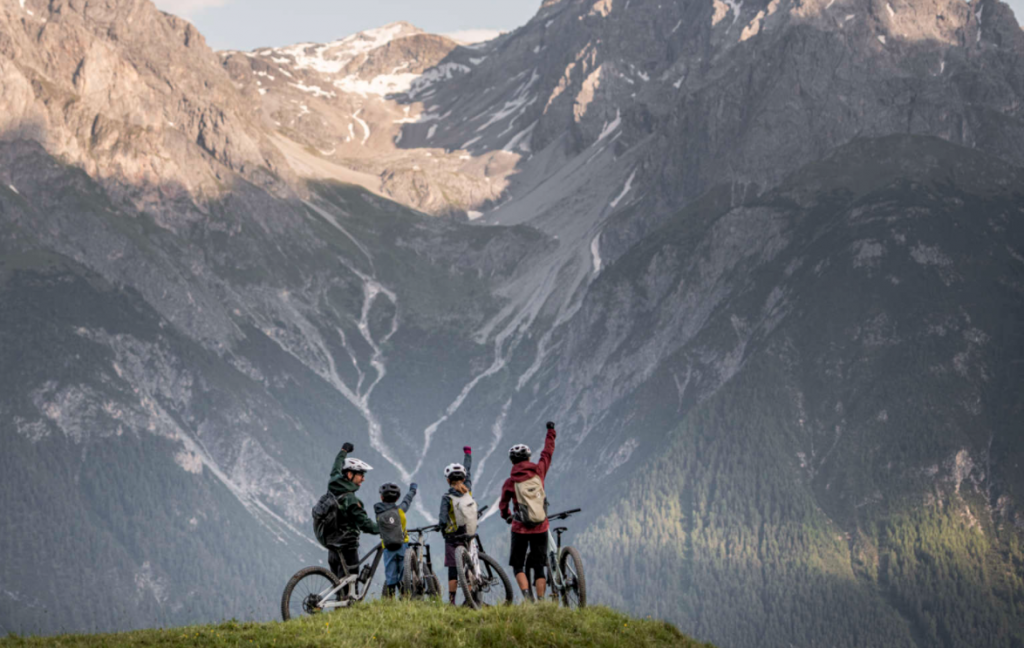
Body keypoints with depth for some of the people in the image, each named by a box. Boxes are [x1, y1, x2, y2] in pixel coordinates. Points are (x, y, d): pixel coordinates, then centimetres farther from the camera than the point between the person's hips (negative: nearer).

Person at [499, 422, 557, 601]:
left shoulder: (510, 483, -5)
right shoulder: (538, 471, -2)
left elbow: (503, 505, 8)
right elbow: (547, 452, 15)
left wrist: (506, 516, 31)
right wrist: (551, 432, 30)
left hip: (520, 528, -2)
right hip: (540, 528, 2)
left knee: (518, 566, 10)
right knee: (538, 566, 10)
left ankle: (526, 595, -12)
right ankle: (541, 601, 2)